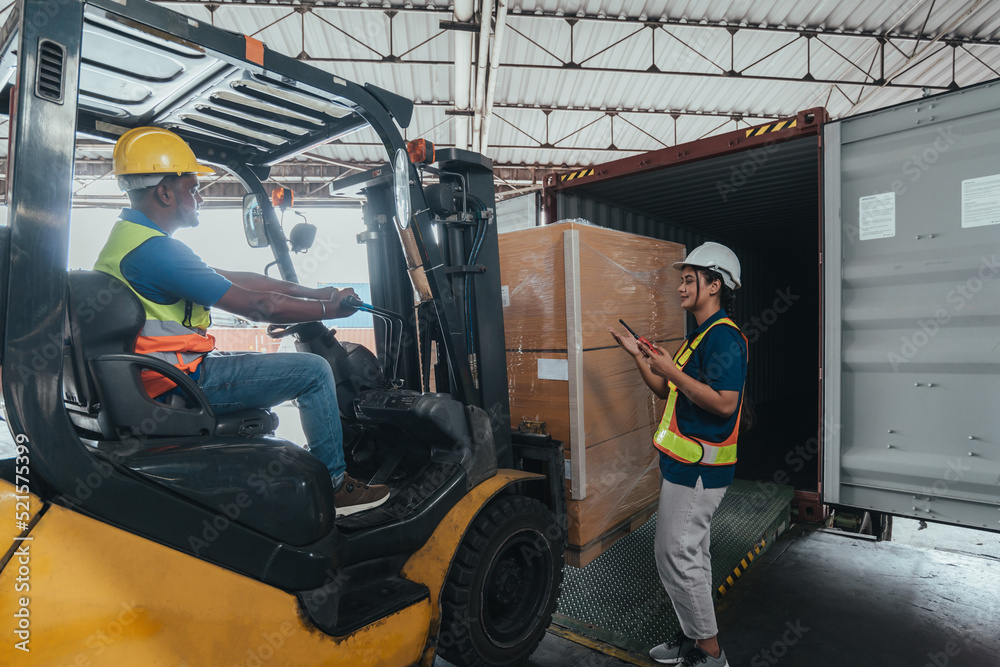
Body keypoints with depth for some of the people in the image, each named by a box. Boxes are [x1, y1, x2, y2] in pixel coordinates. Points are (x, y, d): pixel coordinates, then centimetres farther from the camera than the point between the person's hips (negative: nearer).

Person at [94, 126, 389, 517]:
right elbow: (257, 306, -22)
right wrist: (330, 308, -8)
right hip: (180, 385, -11)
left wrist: (313, 291, 6)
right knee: (313, 371, -12)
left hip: (152, 380, 11)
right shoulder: (154, 249, -21)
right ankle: (334, 485, 2)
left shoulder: (127, 237, 14)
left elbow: (235, 279, 10)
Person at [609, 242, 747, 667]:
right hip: (687, 463, 11)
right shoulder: (699, 335, 16)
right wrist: (639, 356, 9)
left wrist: (672, 370, -23)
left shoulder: (724, 337, -17)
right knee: (691, 553, 19)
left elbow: (724, 402, -27)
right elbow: (669, 393, 18)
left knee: (677, 557, -2)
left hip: (697, 467, -11)